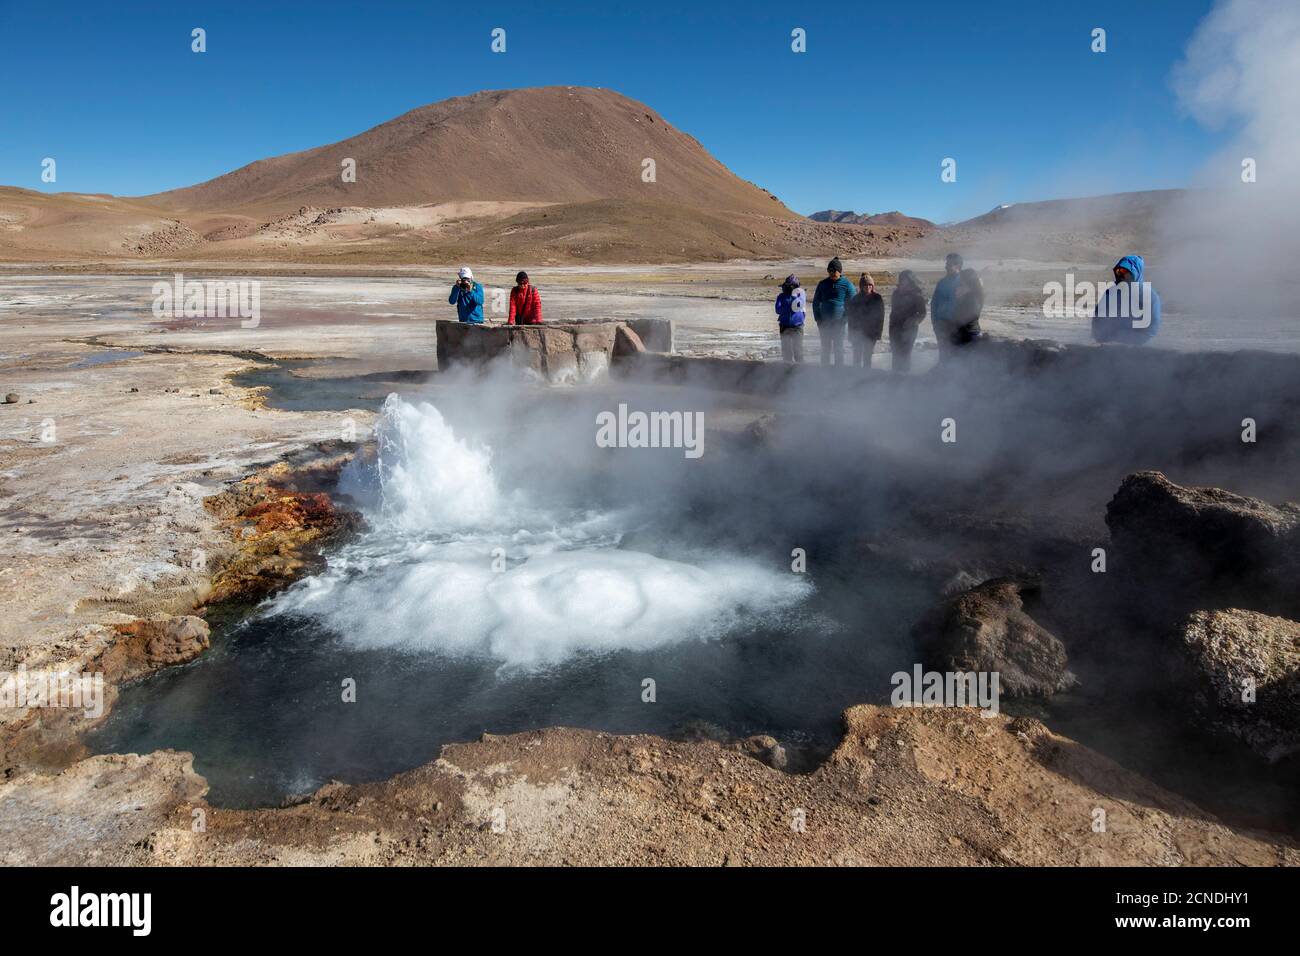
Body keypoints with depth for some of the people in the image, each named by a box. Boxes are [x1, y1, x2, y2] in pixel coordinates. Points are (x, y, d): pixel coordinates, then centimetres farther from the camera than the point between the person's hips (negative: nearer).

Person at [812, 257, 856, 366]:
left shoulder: (847, 285, -1)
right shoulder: (822, 284, 8)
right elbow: (816, 303, 14)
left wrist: (844, 319, -10)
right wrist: (817, 318, 3)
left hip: (839, 322, -3)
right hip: (824, 322, 3)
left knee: (838, 348, 1)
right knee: (825, 348, 7)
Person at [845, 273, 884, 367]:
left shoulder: (878, 298, -2)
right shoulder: (855, 299, 0)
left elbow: (880, 316, -1)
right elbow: (851, 317, 2)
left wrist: (878, 332, -6)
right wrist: (851, 333, -2)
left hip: (871, 332, 0)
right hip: (858, 332, 1)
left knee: (867, 356, 6)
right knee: (857, 356, 1)